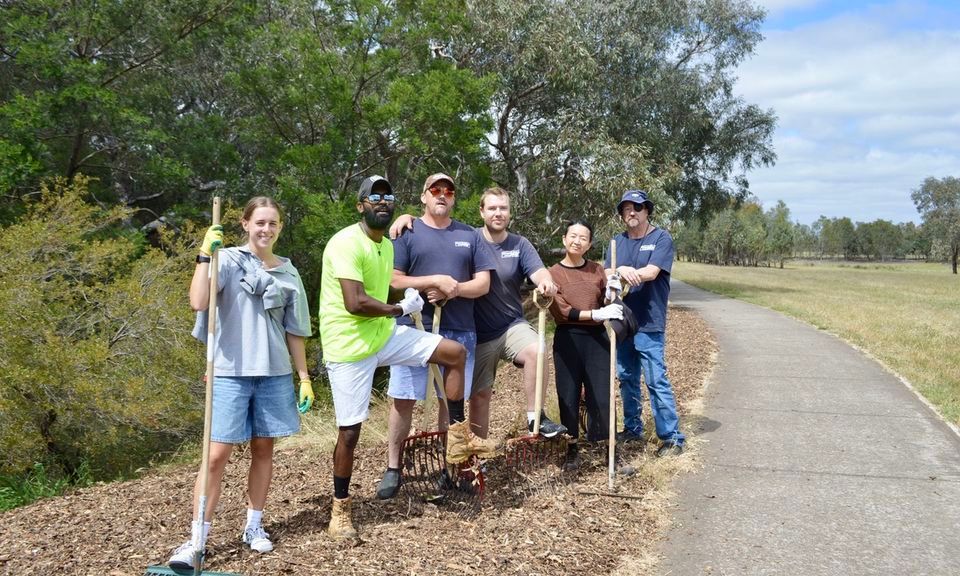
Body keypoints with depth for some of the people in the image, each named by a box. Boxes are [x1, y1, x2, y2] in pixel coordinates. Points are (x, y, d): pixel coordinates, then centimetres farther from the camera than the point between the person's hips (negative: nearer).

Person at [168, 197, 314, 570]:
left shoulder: (288, 272, 8)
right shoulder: (227, 260, -4)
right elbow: (198, 303, -20)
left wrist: (304, 376, 11)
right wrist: (205, 255, -23)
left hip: (274, 373, 4)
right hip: (230, 372, -4)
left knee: (263, 448, 11)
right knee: (217, 455, -5)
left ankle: (254, 525, 26)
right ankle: (196, 539, 3)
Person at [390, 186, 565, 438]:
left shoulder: (520, 245, 0)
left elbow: (539, 271, -16)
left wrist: (546, 282, -40)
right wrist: (407, 216, -19)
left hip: (512, 325, 0)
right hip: (477, 334, 0)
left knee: (536, 351, -32)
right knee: (479, 395, 8)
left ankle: (535, 417, -17)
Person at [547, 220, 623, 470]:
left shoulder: (597, 270, 9)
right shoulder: (553, 273, 0)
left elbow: (606, 304, 15)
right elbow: (560, 311, -11)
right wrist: (595, 314, -20)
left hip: (596, 338, 2)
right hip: (568, 339, -2)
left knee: (602, 396, -1)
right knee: (569, 396, 3)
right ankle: (572, 450, 15)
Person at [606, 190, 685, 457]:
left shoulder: (661, 238, -3)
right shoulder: (619, 241, 12)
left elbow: (651, 272, -16)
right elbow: (607, 274, 0)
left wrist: (621, 273, -14)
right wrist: (621, 272, -21)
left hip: (649, 324, -6)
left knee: (656, 381, -6)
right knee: (627, 378, 14)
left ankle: (672, 437, 1)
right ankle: (632, 429, 27)